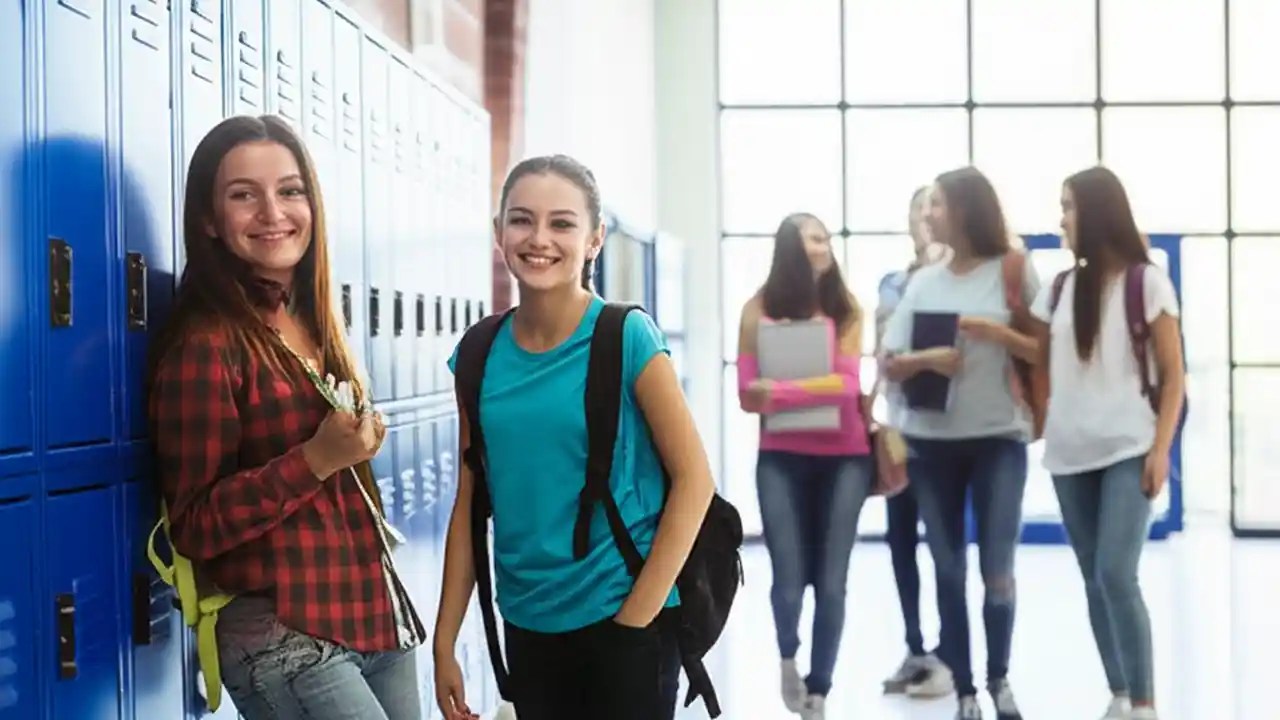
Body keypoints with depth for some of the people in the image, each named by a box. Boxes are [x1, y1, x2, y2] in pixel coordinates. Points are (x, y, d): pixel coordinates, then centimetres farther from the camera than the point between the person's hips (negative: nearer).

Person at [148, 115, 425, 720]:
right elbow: (194, 528, -16)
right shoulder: (205, 344, -13)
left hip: (375, 617, 8)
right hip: (283, 639, -8)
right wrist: (317, 459, -23)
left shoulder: (313, 324, 10)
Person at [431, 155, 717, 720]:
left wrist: (636, 617, -13)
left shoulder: (626, 337, -11)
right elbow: (470, 504, 5)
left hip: (620, 620, -4)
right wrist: (445, 643, 4)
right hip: (526, 625, 4)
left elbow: (693, 478, -10)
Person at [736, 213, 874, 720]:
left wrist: (780, 393, -20)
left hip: (845, 458, 1)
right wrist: (813, 391, -18)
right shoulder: (761, 309, 0)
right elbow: (747, 393, -3)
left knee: (831, 583, 0)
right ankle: (788, 656, 28)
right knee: (789, 581, -6)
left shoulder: (845, 308, 1)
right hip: (782, 458, -1)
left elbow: (847, 384, -9)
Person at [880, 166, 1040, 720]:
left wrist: (998, 333, -16)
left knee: (997, 569, -3)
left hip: (998, 438, -3)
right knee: (948, 571, 4)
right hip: (930, 441, 3)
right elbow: (890, 364, 8)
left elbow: (1046, 353, -1)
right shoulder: (921, 282, 9)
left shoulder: (1013, 271, 0)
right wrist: (926, 358, -12)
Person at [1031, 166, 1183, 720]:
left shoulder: (1146, 282, 0)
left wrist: (1161, 448, -9)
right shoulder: (1058, 290, 12)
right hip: (1069, 453, 5)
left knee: (1116, 575, -14)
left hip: (1128, 450, -5)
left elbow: (1173, 374, -1)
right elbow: (1042, 366, 11)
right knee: (1094, 581, 7)